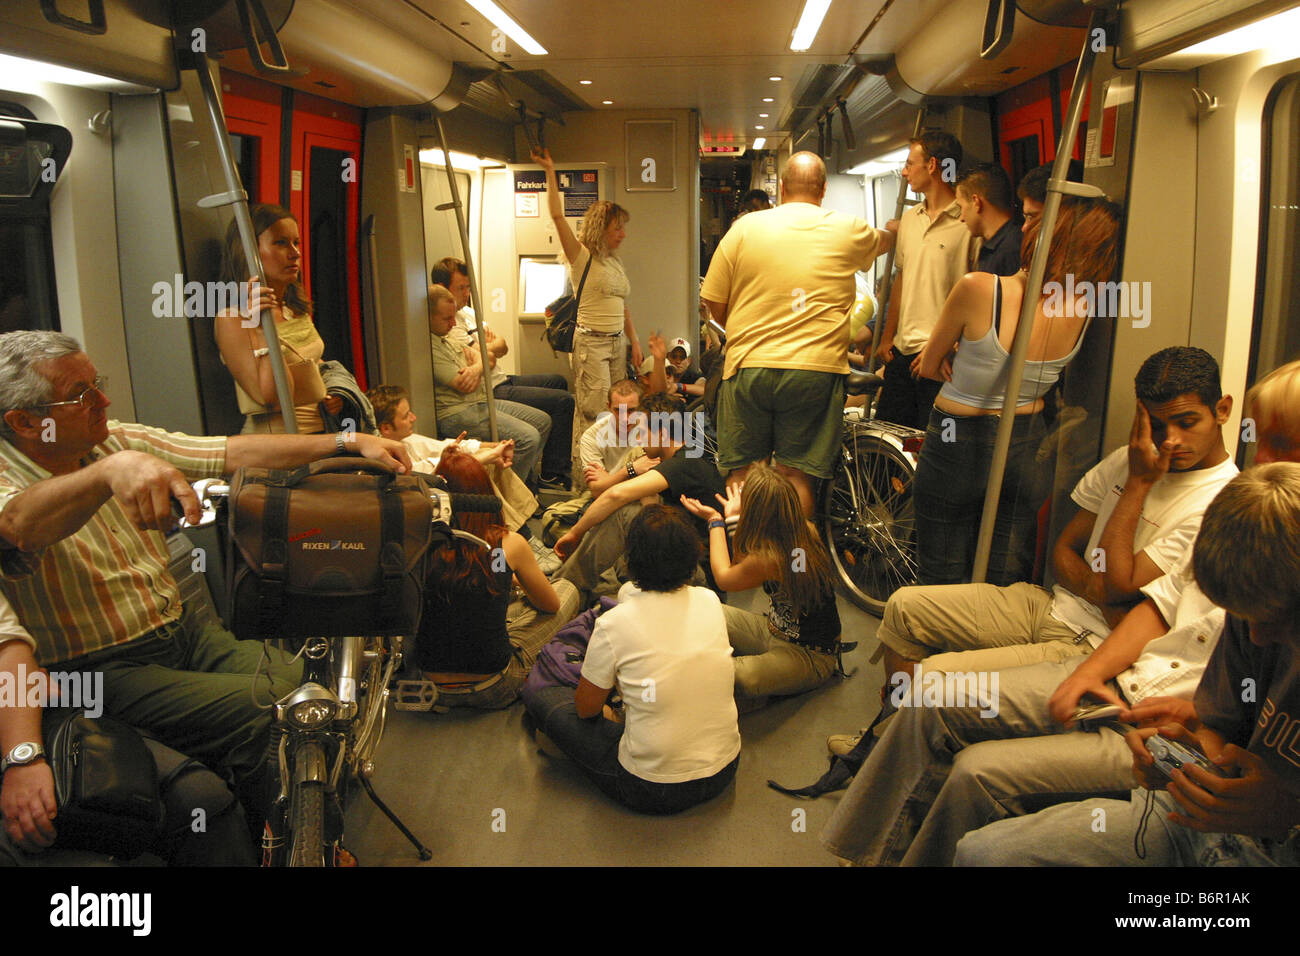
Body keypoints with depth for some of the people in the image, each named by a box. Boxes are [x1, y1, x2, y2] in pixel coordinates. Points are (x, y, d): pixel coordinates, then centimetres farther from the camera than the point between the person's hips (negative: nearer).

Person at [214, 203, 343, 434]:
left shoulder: (298, 309, 13)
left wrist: (333, 395, 10)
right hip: (276, 445, -6)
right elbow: (273, 397, -16)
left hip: (321, 431, 6)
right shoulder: (232, 318, -9)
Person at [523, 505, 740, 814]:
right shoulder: (709, 601, -5)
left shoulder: (614, 624, -19)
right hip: (725, 772, 5)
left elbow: (586, 707, -4)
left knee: (541, 699, 9)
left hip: (653, 791, -5)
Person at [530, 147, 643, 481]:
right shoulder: (581, 256, -4)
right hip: (590, 342, -7)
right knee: (592, 412, -7)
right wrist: (550, 172, -16)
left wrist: (634, 341, 16)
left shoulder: (615, 262, 17)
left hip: (617, 342, 7)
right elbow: (557, 216, -15)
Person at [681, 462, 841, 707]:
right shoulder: (806, 531, -9)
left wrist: (715, 521, 4)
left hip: (812, 657, -8)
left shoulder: (769, 560, -33)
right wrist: (736, 515, 22)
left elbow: (723, 577, -6)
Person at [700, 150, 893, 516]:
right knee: (795, 475, 6)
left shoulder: (745, 227, 3)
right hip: (817, 369, 0)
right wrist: (894, 228, 55)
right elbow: (884, 240, 30)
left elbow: (714, 302, 5)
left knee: (741, 474, 9)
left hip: (749, 367, 0)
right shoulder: (847, 230, 6)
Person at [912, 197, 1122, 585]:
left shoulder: (979, 288, -24)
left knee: (942, 580, 13)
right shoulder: (1083, 309, -10)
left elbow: (929, 367, -8)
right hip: (1026, 447, 4)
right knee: (1009, 583, 19)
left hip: (958, 445, -4)